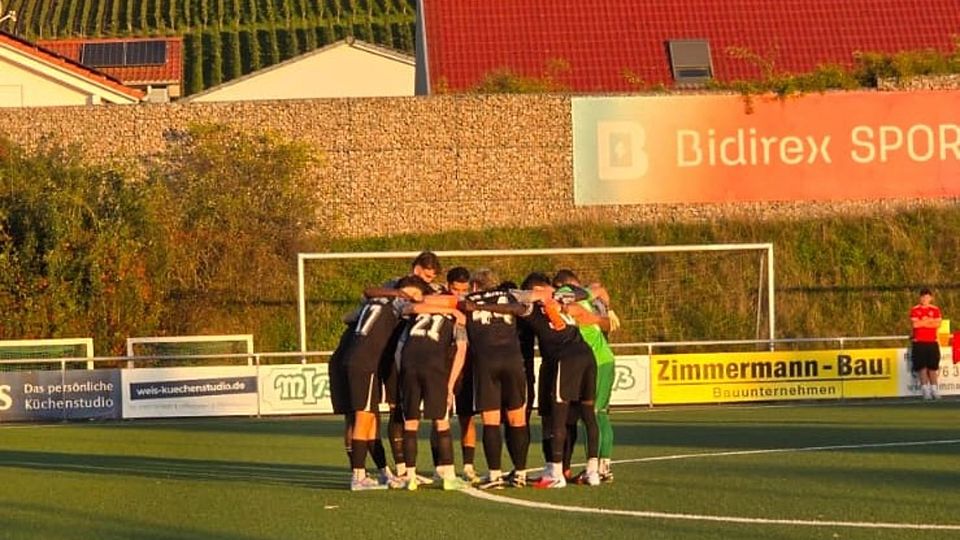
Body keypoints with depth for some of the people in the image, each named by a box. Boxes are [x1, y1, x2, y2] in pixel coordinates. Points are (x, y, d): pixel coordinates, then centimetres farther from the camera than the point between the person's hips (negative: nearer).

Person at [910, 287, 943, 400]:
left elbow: (937, 324, -5)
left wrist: (922, 323, -8)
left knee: (933, 366, 2)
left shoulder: (935, 310, 9)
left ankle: (934, 389, 6)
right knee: (922, 367, -5)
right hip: (919, 342, -2)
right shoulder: (914, 310, 3)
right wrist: (929, 321, -5)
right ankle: (925, 389, -2)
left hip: (932, 342, 2)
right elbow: (915, 324, -12)